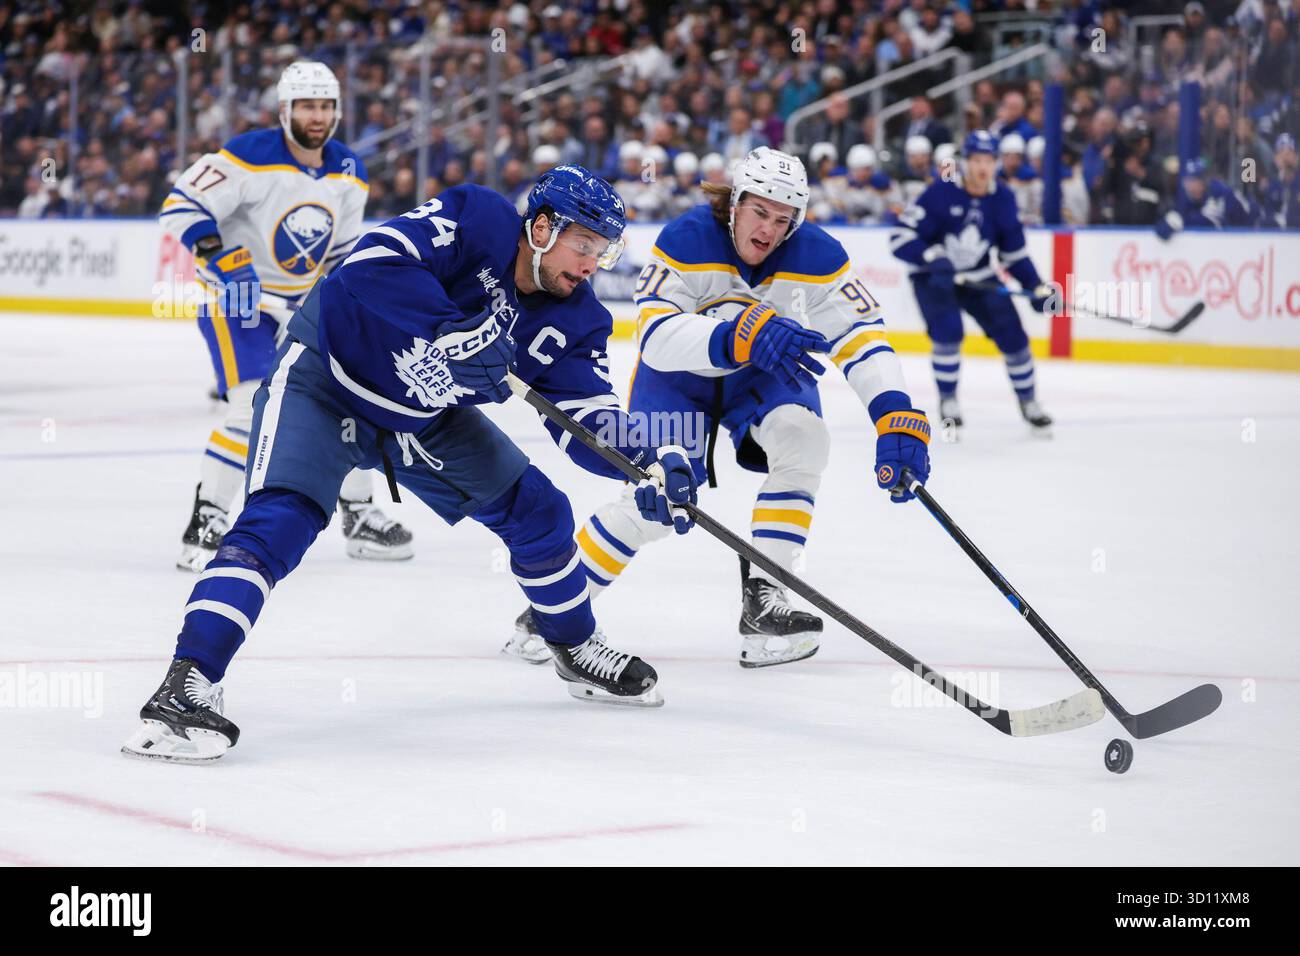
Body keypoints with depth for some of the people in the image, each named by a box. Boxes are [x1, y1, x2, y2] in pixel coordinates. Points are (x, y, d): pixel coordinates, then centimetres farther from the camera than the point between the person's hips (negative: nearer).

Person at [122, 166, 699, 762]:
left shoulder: (571, 317, -6)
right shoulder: (475, 221, -24)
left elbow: (588, 417, -9)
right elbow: (374, 260, -36)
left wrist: (648, 460, -27)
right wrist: (447, 334, -42)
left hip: (425, 413, 7)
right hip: (325, 377, -7)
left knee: (533, 508, 8)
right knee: (281, 520, -26)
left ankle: (576, 649, 32)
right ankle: (189, 681, -32)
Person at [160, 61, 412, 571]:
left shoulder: (348, 173, 1)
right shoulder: (250, 157, -21)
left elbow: (344, 252, 14)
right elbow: (180, 206, -23)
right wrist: (224, 261, -32)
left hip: (305, 300, 7)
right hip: (239, 298, -7)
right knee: (255, 406, -21)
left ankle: (360, 515, 23)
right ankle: (205, 525, -12)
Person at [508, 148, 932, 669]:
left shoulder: (816, 256, -22)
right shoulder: (685, 240, -30)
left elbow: (863, 336, -23)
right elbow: (655, 335, -41)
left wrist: (897, 417, -39)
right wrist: (737, 337, -58)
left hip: (766, 373, 3)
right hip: (680, 372, -3)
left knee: (802, 439, -28)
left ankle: (762, 599, -21)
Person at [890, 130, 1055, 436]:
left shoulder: (1002, 199, -7)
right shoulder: (940, 193, -22)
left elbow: (1014, 251, 4)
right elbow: (900, 237, -23)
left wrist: (1037, 287, -4)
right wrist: (931, 258, -38)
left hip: (979, 278, 4)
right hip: (933, 277, -4)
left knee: (1012, 335, -2)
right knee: (948, 331, -27)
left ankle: (1028, 401, 21)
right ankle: (948, 401, -6)